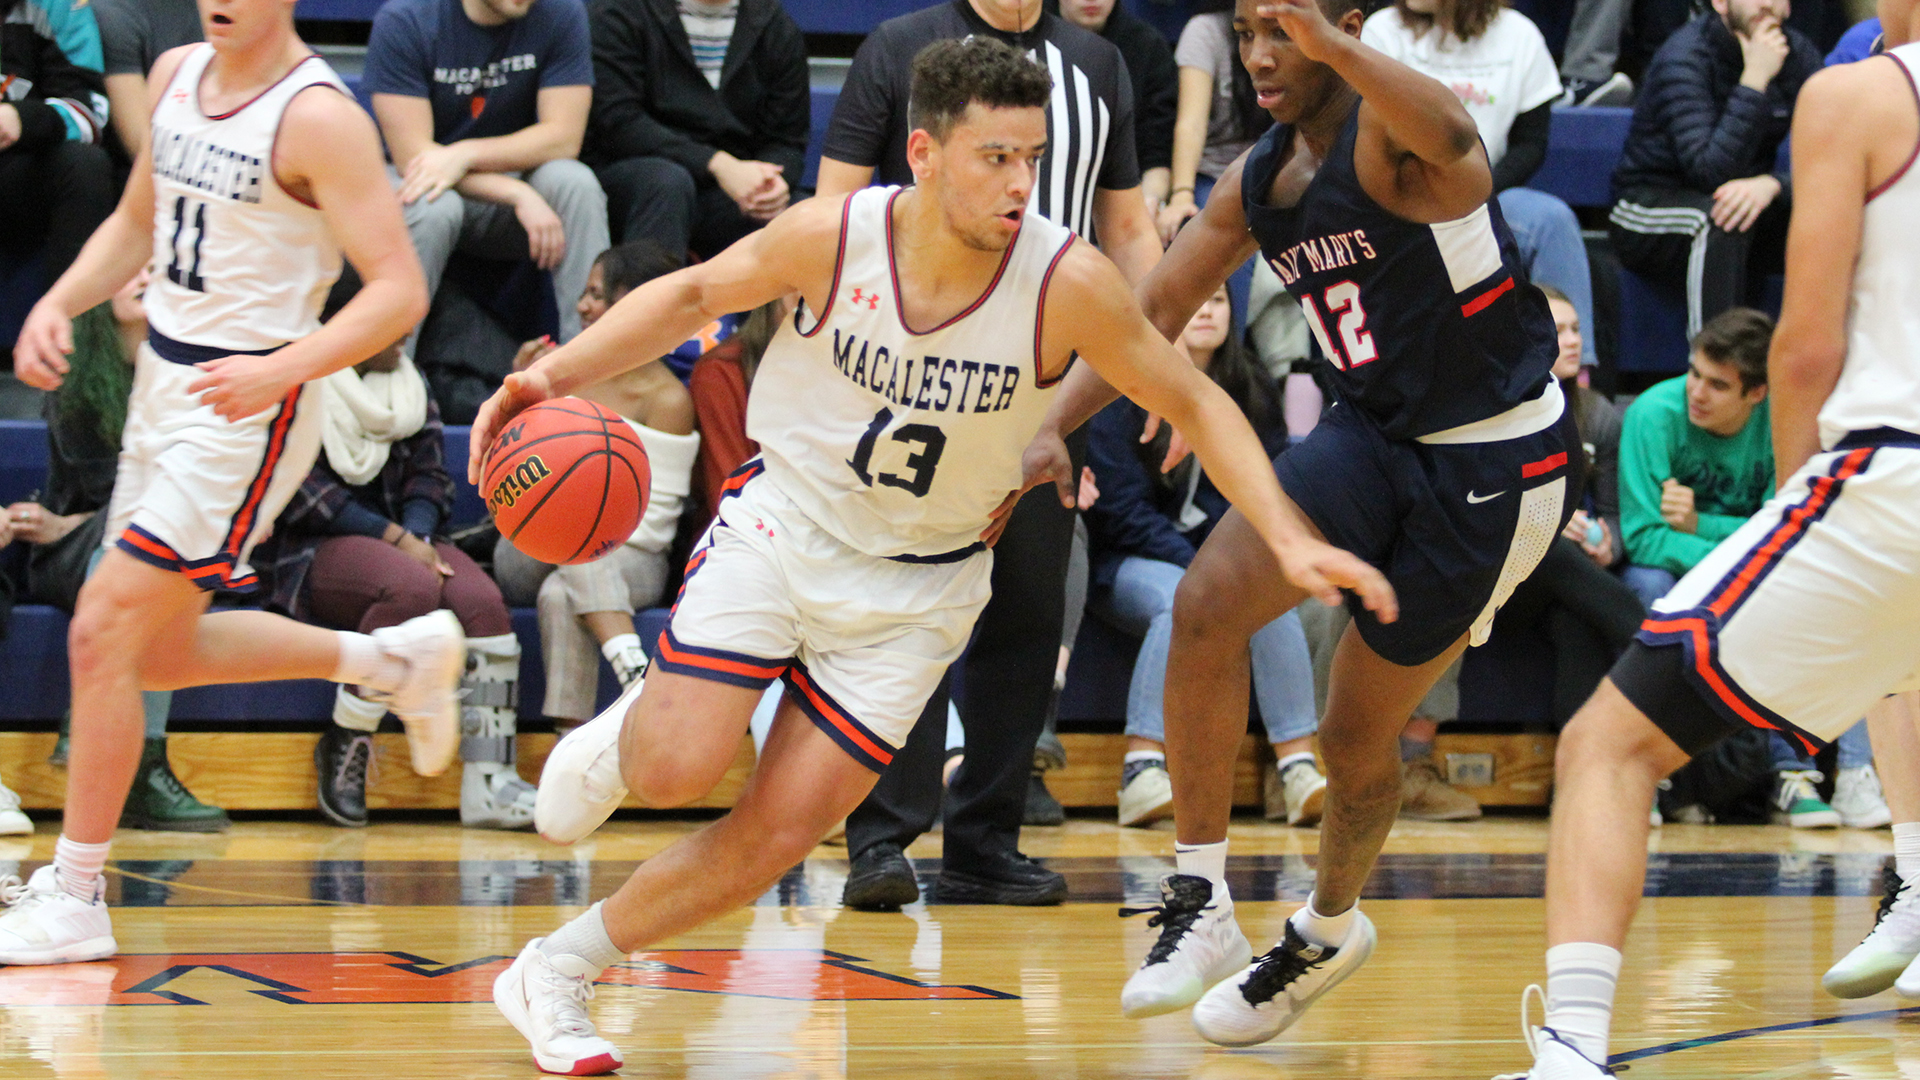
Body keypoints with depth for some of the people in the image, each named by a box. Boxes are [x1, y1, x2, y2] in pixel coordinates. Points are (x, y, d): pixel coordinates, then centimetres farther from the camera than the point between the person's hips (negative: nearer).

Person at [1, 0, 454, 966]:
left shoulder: (317, 117, -18)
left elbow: (398, 290, -21)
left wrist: (281, 370, -33)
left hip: (242, 410, -9)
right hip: (162, 382, 9)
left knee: (103, 635, -11)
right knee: (160, 651, 18)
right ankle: (394, 658, 34)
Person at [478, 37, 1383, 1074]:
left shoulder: (1068, 282, -22)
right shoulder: (831, 236, -19)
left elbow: (1196, 404, -9)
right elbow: (693, 295, 0)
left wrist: (1290, 540, -19)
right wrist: (556, 375, -12)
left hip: (918, 585, 1)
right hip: (784, 522, -1)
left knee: (776, 834, -5)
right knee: (676, 771, -20)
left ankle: (552, 975, 14)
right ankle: (627, 733, 19)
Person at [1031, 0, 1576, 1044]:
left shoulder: (1388, 135, -21)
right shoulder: (1257, 181, 3)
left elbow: (1449, 139, -47)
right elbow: (1152, 310, 12)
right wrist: (1051, 427, 2)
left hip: (1494, 466, -6)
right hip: (1371, 436, 6)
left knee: (1359, 733, 4)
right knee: (1206, 604, -20)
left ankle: (1329, 925, 36)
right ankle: (1199, 901, -11)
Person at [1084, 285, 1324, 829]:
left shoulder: (1250, 392, 10)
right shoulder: (1121, 391, -5)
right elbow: (1121, 509, -9)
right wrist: (1198, 567, -19)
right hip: (1130, 564, -4)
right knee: (1182, 601, -36)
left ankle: (1296, 770, -35)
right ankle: (1143, 772, -42)